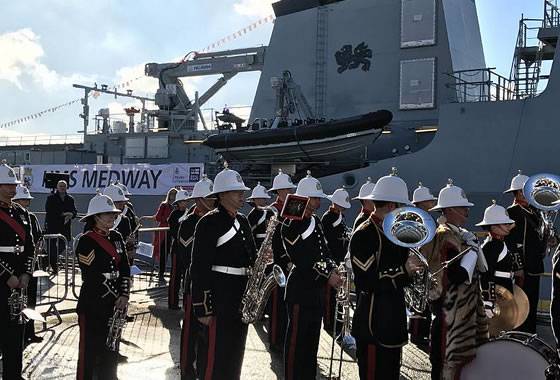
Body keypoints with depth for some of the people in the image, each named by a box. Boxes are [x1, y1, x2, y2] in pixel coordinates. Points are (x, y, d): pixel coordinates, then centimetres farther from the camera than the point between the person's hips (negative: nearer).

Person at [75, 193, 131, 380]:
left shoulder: (116, 237, 9)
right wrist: (115, 296, -12)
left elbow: (125, 268, 5)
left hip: (115, 304, 6)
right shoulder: (86, 241, -11)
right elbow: (92, 276, -16)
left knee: (111, 347, 16)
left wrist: (123, 295, -7)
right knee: (90, 350, 2)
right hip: (93, 305, -6)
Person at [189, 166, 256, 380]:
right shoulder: (209, 223, -12)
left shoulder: (242, 221, 12)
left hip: (241, 297, 8)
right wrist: (203, 308, -17)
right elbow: (199, 268, -15)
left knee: (235, 353, 16)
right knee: (216, 355, -2)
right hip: (219, 297, -8)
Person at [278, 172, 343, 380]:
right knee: (296, 339, 1)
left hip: (317, 289, 8)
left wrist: (332, 269, -5)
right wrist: (328, 275, -17)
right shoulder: (291, 224, -14)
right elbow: (302, 260, -18)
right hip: (300, 290, -8)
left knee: (312, 338, 15)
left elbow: (323, 251, 13)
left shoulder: (315, 221, 12)